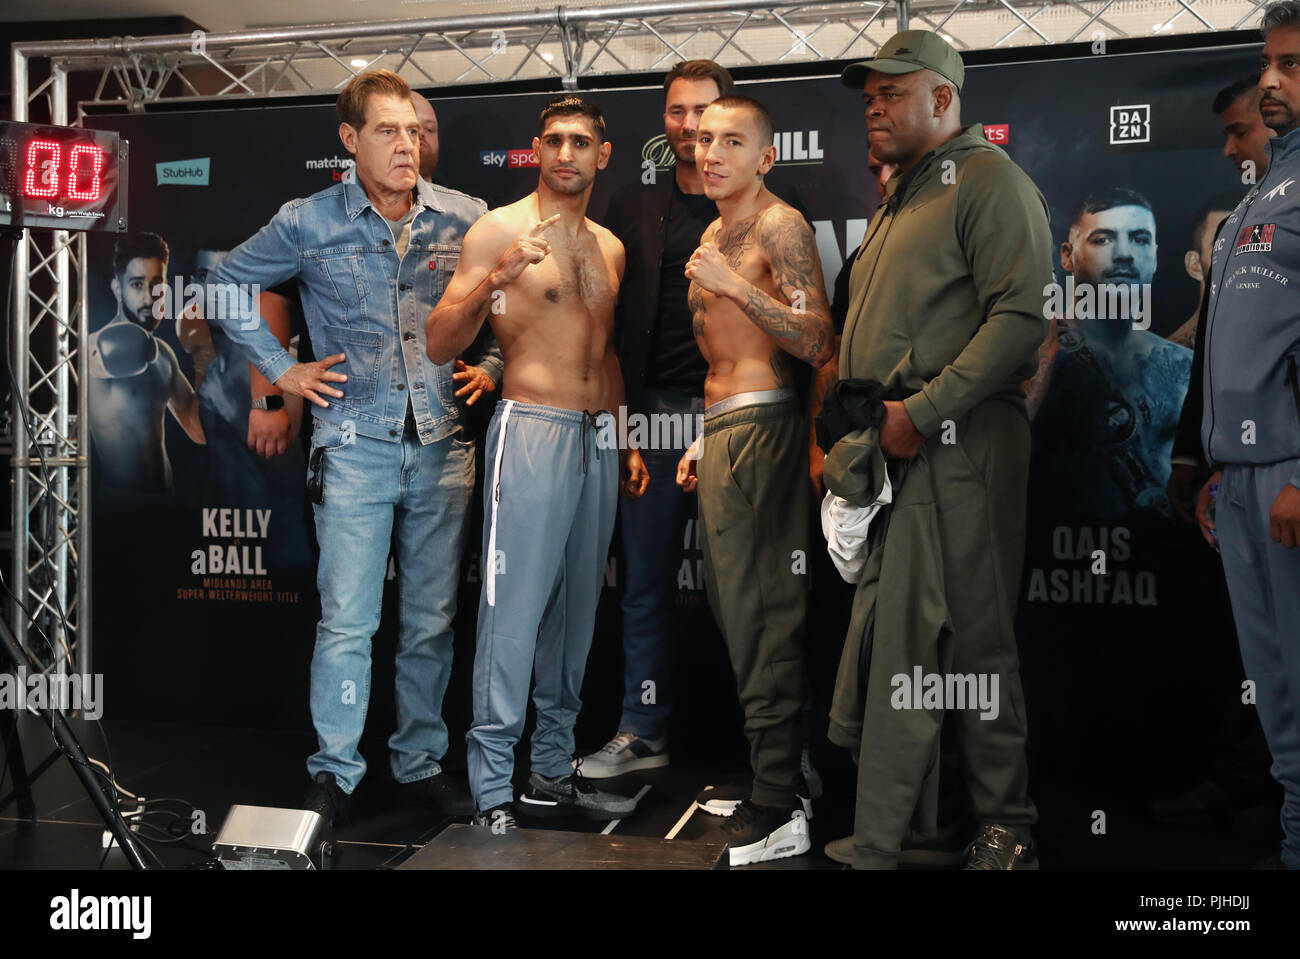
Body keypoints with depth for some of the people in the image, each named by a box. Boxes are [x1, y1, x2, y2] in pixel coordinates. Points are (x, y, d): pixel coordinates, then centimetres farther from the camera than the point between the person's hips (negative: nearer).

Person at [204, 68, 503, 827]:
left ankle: (421, 763, 23)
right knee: (348, 622, -2)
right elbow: (228, 284, 12)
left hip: (444, 447, 2)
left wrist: (491, 364, 3)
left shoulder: (466, 218, 4)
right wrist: (282, 369, 5)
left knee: (433, 620, 9)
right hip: (355, 446, -2)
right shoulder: (309, 224, 0)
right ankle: (335, 773, 13)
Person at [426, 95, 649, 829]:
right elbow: (439, 344, -8)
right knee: (514, 615, -9)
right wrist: (494, 280, -24)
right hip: (532, 430, -7)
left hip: (597, 437, 7)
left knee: (576, 614, 9)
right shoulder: (500, 230, -3)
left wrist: (626, 443, 21)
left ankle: (554, 775, 19)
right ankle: (492, 794, -2)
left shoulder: (610, 247, 17)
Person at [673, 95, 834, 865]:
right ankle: (769, 780, 20)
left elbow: (819, 343, -17)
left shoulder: (780, 226, -7)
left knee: (761, 613, -9)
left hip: (759, 429, -10)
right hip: (723, 432, 10)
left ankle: (777, 815, -3)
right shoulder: (714, 234, 22)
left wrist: (737, 286, -22)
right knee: (736, 607, 11)